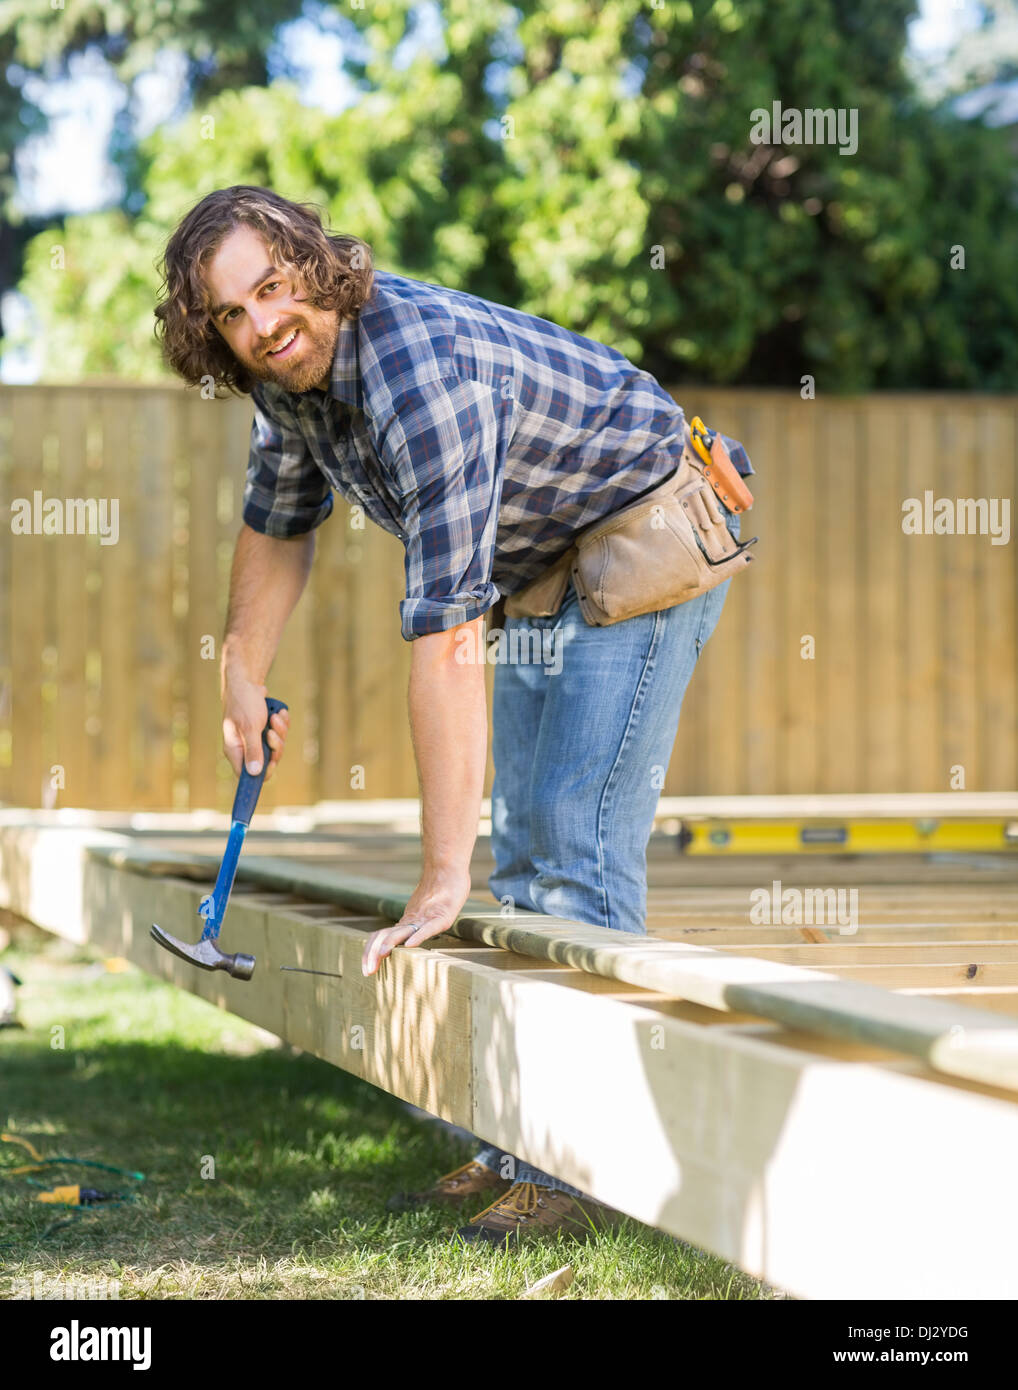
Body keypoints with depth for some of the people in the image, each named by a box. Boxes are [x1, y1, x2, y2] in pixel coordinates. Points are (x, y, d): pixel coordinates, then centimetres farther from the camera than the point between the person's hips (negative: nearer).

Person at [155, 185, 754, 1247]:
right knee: (522, 855, 11)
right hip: (536, 564, 9)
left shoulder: (422, 373, -37)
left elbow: (445, 636, -41)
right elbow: (277, 525, 13)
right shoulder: (289, 369, -10)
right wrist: (241, 682, 16)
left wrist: (442, 881, -41)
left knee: (578, 842, -17)